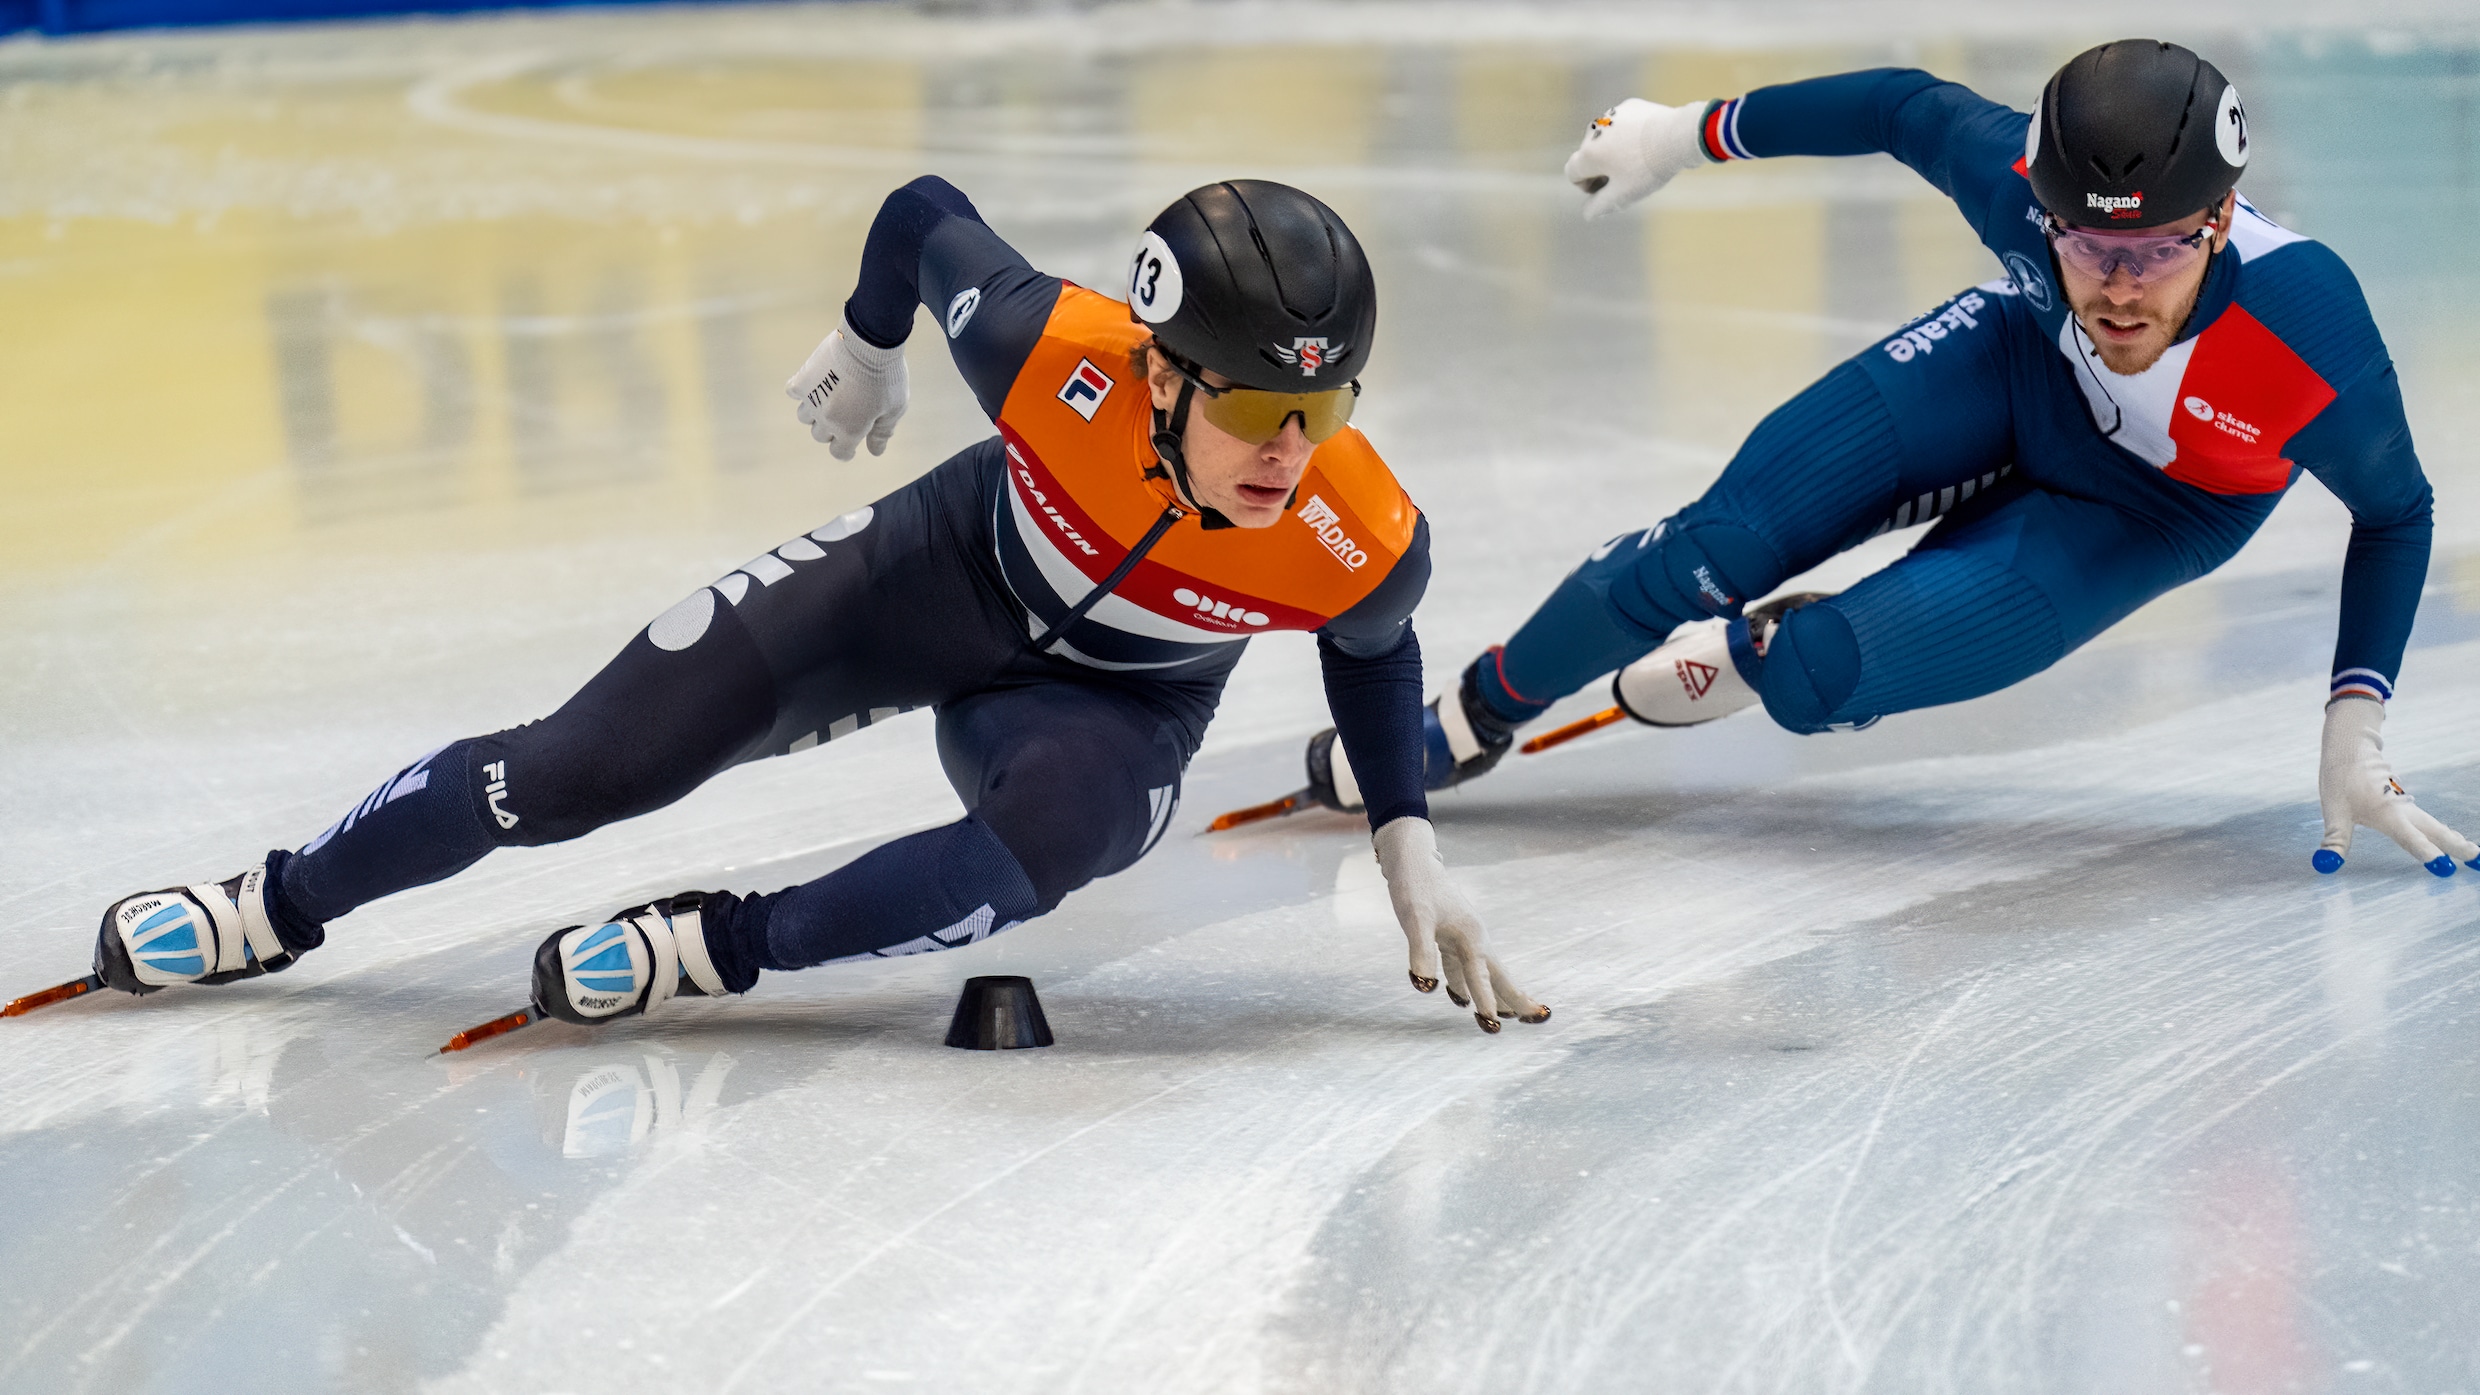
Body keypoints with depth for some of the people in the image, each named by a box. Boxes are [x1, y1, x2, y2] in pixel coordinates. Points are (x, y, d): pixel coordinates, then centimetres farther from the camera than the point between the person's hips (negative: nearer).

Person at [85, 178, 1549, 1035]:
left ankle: (727, 948, -15)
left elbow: (1374, 657, -6)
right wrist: (870, 344, 5)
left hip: (1112, 705, 0)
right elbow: (927, 214, -13)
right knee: (577, 770, -2)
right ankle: (284, 906, 21)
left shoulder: (1365, 544, -33)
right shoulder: (1052, 348, -37)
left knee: (1045, 835, -37)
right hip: (943, 568, 0)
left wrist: (1413, 852, -9)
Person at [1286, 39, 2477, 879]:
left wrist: (2355, 731, -21)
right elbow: (1907, 107, -11)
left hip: (2148, 510, -2)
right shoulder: (2013, 175, -35)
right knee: (1714, 550, -10)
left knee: (1816, 678, -20)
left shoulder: (2313, 342, -40)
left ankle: (1756, 657, 18)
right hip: (2017, 365, 2)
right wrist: (1689, 133, -2)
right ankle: (1474, 718, 17)